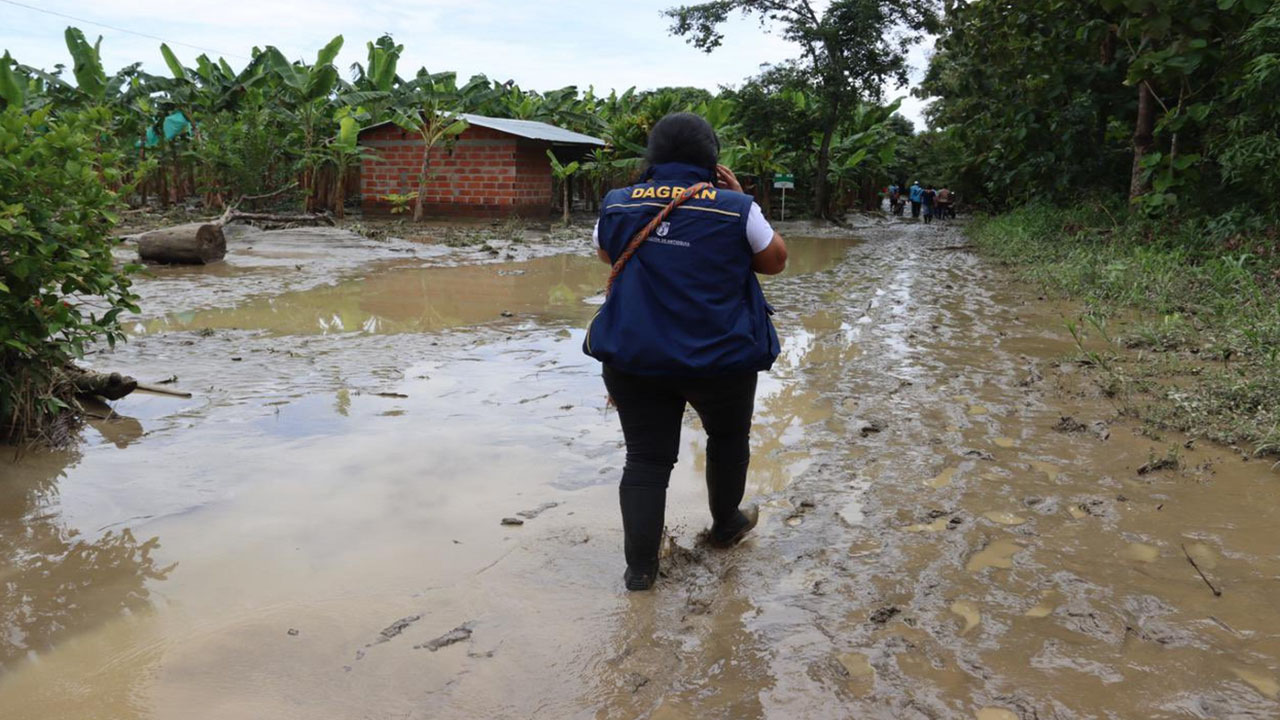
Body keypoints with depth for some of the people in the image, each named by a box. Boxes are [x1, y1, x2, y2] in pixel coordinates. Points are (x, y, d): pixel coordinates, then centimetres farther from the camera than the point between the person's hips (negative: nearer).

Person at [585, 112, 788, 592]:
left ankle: (640, 566, 9)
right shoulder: (736, 210, -9)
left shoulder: (617, 206, 0)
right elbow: (775, 261, 5)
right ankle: (725, 525, 42)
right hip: (721, 359, -1)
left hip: (637, 357, 2)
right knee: (728, 440, 24)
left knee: (646, 459, 9)